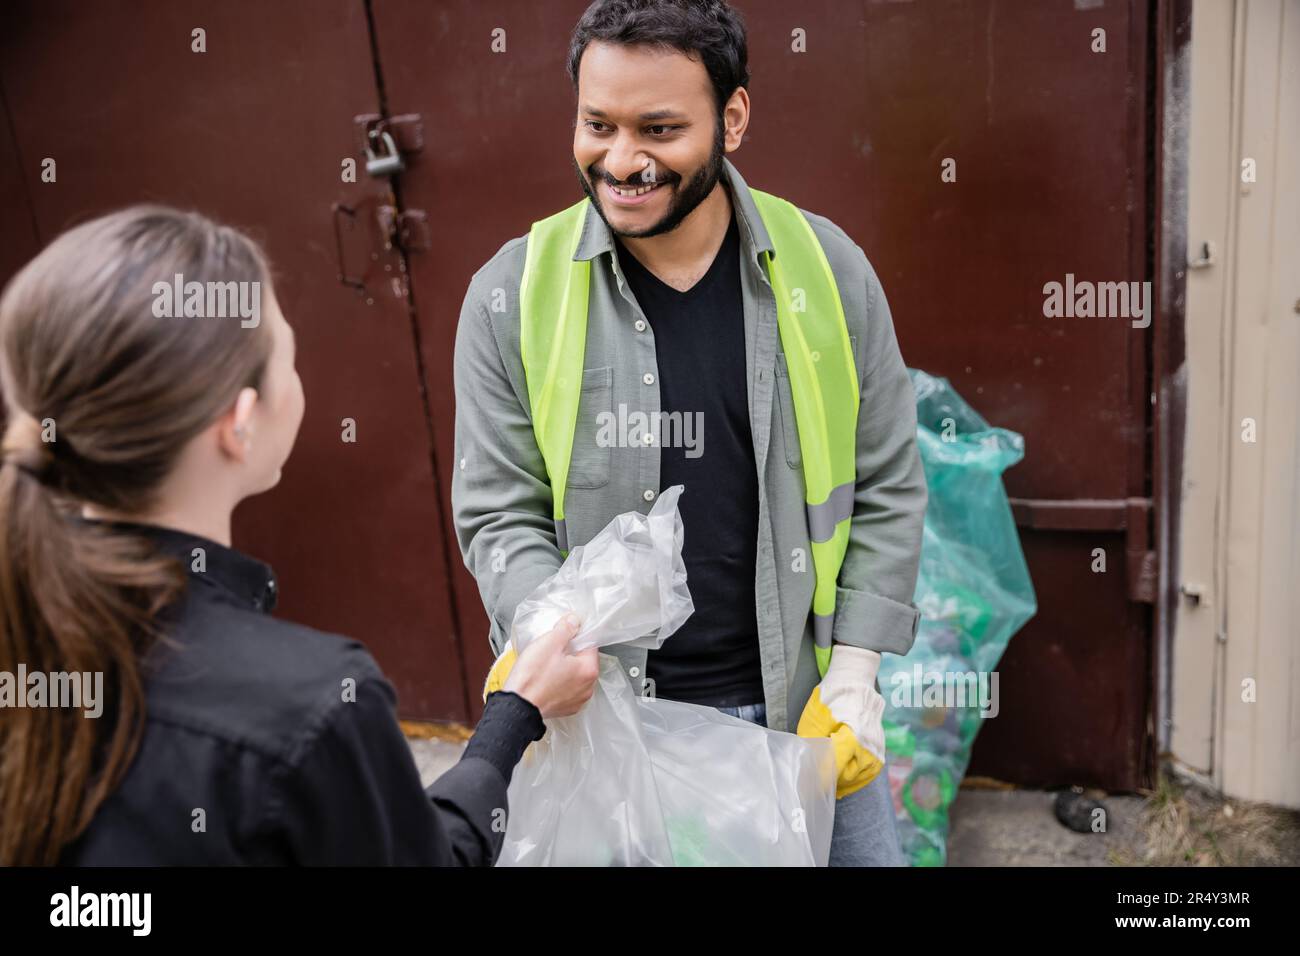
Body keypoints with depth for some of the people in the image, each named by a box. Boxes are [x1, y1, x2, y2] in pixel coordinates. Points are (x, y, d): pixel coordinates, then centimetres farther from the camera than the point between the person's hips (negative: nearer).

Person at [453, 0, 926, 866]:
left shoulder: (826, 268, -6)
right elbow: (499, 512, -3)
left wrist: (854, 673, -4)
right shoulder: (514, 294, -9)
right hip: (606, 712, -1)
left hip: (799, 702, 1)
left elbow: (888, 489, 0)